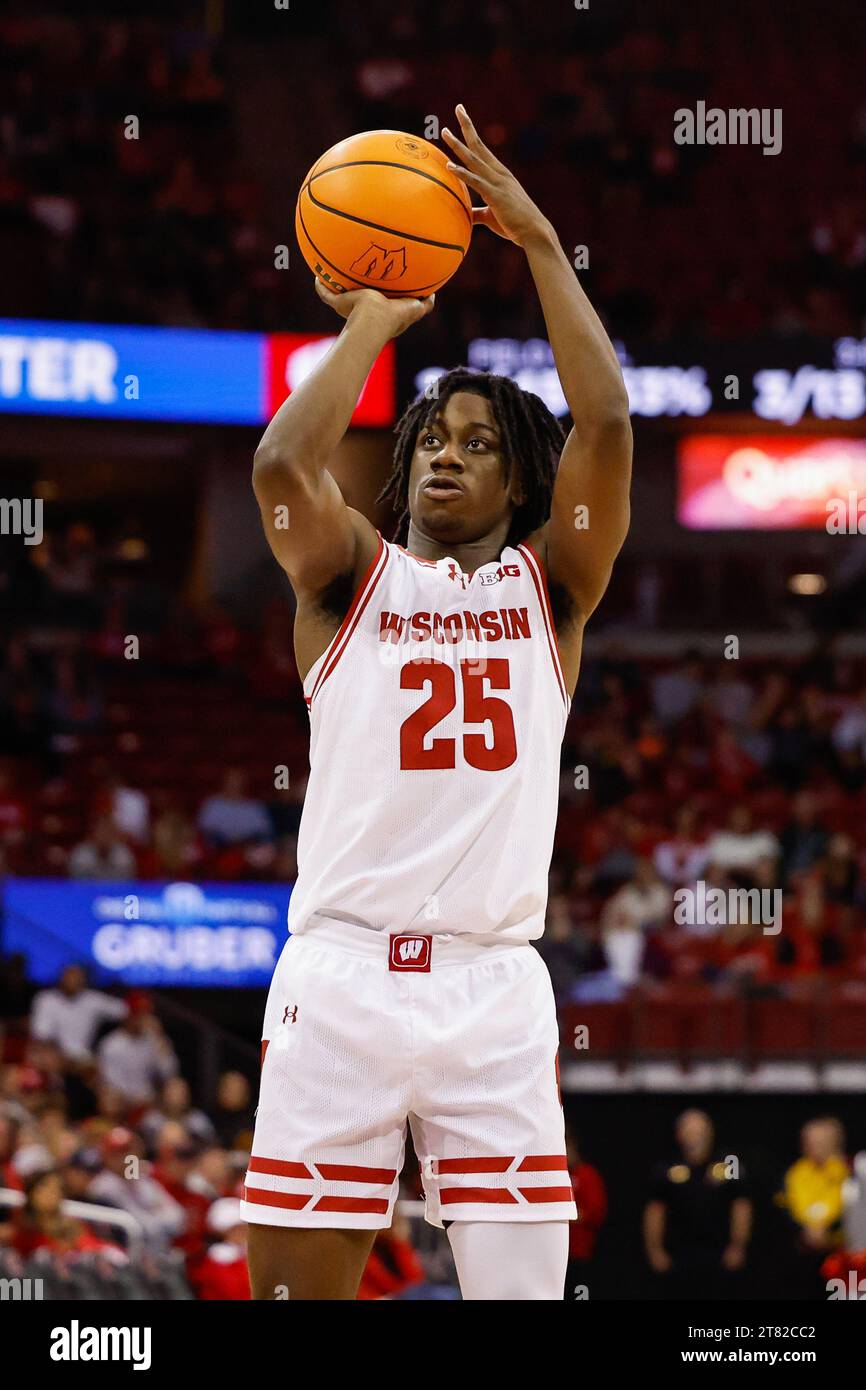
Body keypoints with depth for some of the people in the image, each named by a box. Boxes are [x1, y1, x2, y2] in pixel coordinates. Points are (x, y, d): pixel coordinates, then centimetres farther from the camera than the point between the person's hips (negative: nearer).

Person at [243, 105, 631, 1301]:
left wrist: (541, 245, 0)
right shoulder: (353, 574, 12)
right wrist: (373, 322, 2)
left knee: (522, 1286, -6)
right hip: (341, 972, 0)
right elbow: (282, 466, -9)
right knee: (296, 1280, -3)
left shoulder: (549, 584, 13)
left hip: (494, 987, 0)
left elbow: (605, 425, -2)